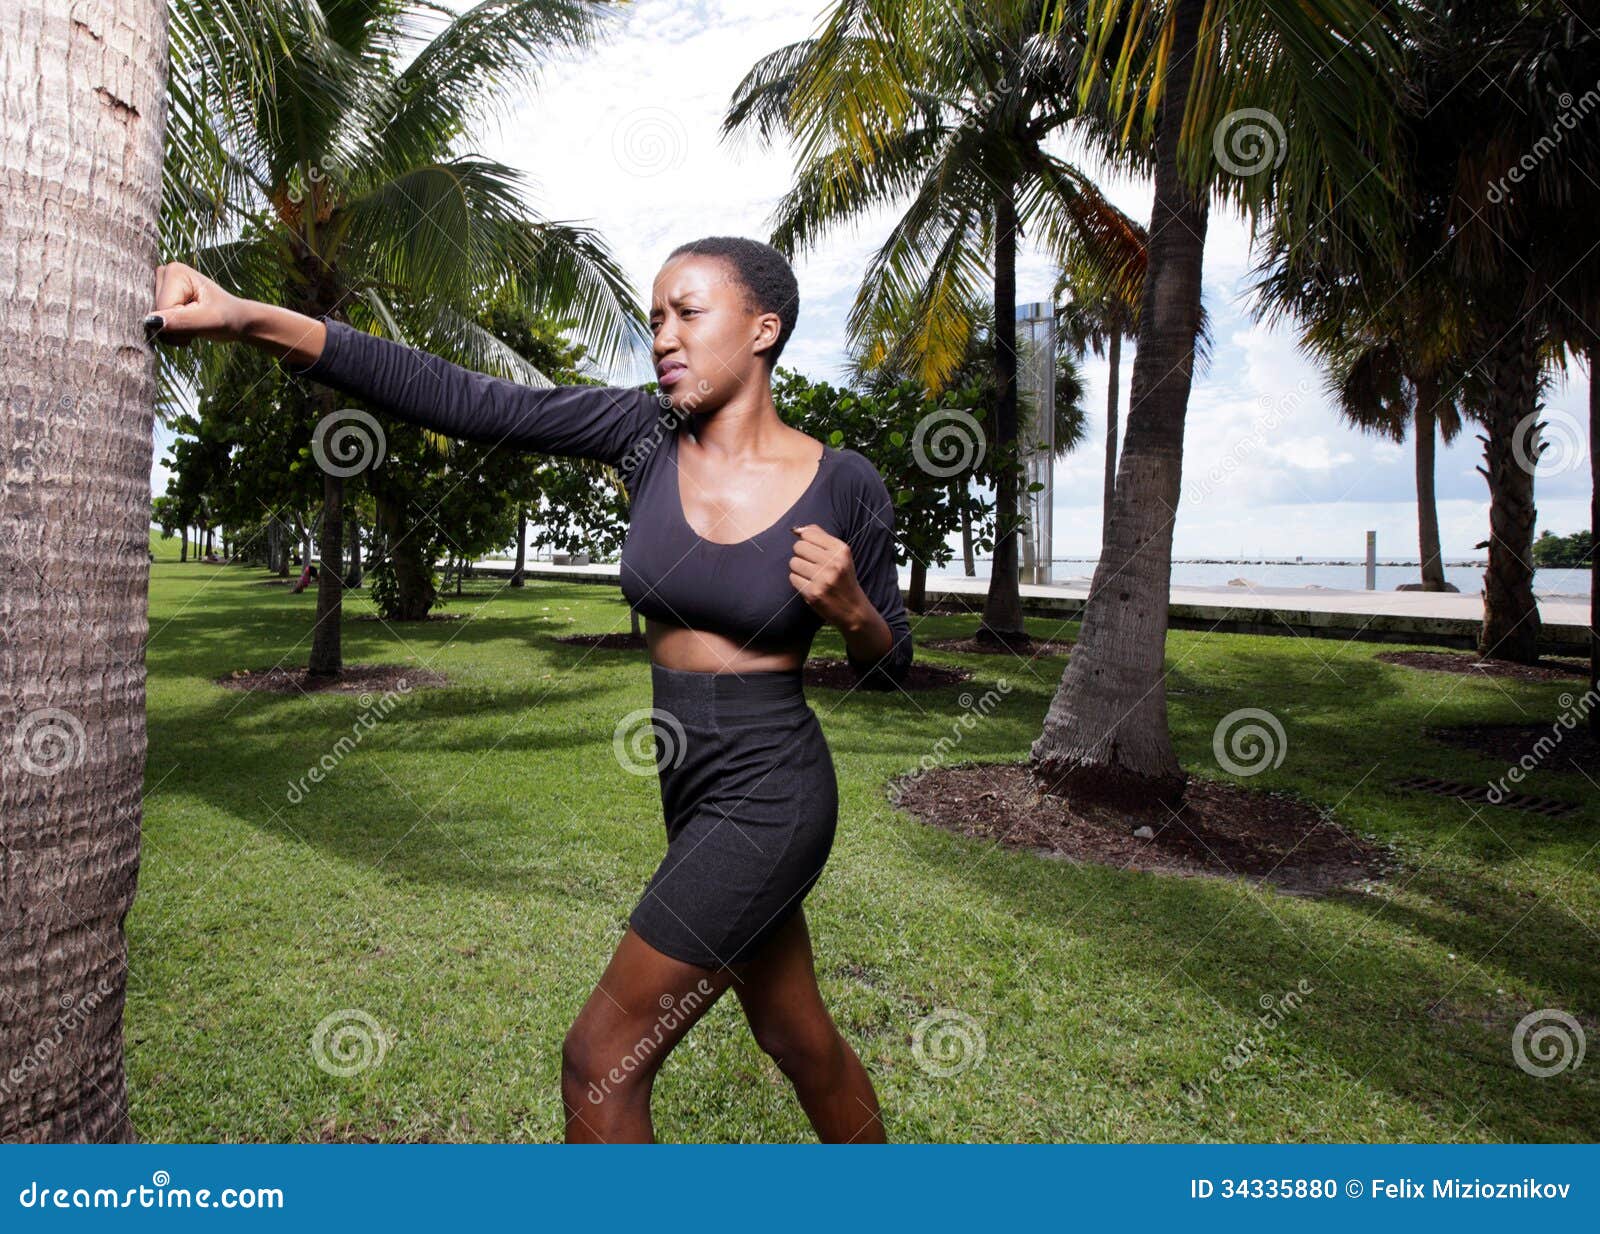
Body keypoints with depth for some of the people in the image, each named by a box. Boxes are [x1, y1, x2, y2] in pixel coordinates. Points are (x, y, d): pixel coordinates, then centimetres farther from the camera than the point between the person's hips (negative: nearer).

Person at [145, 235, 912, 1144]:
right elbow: (467, 399, -12)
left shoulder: (844, 484, -11)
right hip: (694, 794, 5)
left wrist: (850, 607, -22)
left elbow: (891, 665, 0)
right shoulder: (645, 433, -2)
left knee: (601, 1061, -1)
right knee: (800, 1041, 24)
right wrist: (249, 318, -20)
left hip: (768, 796, -5)